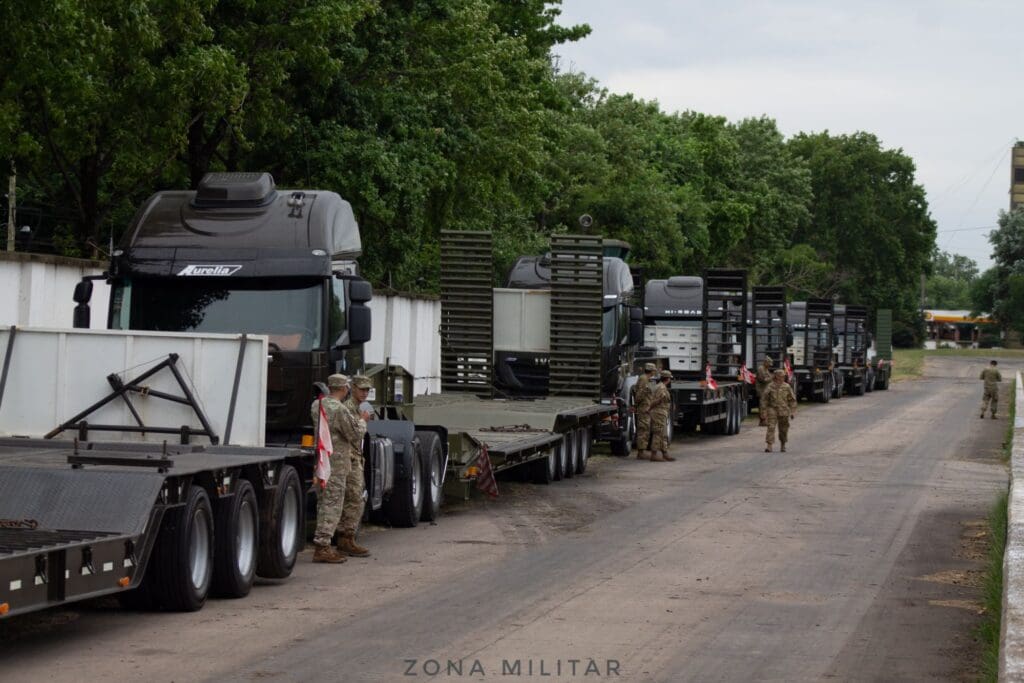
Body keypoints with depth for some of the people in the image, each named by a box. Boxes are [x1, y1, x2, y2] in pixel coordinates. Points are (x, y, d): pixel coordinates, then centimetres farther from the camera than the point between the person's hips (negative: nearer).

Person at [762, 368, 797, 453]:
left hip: (784, 411, 2)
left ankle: (783, 445, 29)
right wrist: (764, 410, 0)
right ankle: (768, 446, -14)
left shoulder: (787, 387, 1)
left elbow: (792, 400, 7)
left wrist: (793, 411, 4)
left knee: (783, 430, 10)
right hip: (772, 410, -2)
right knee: (771, 428, -13)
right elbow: (764, 399, 4)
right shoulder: (770, 387, -2)